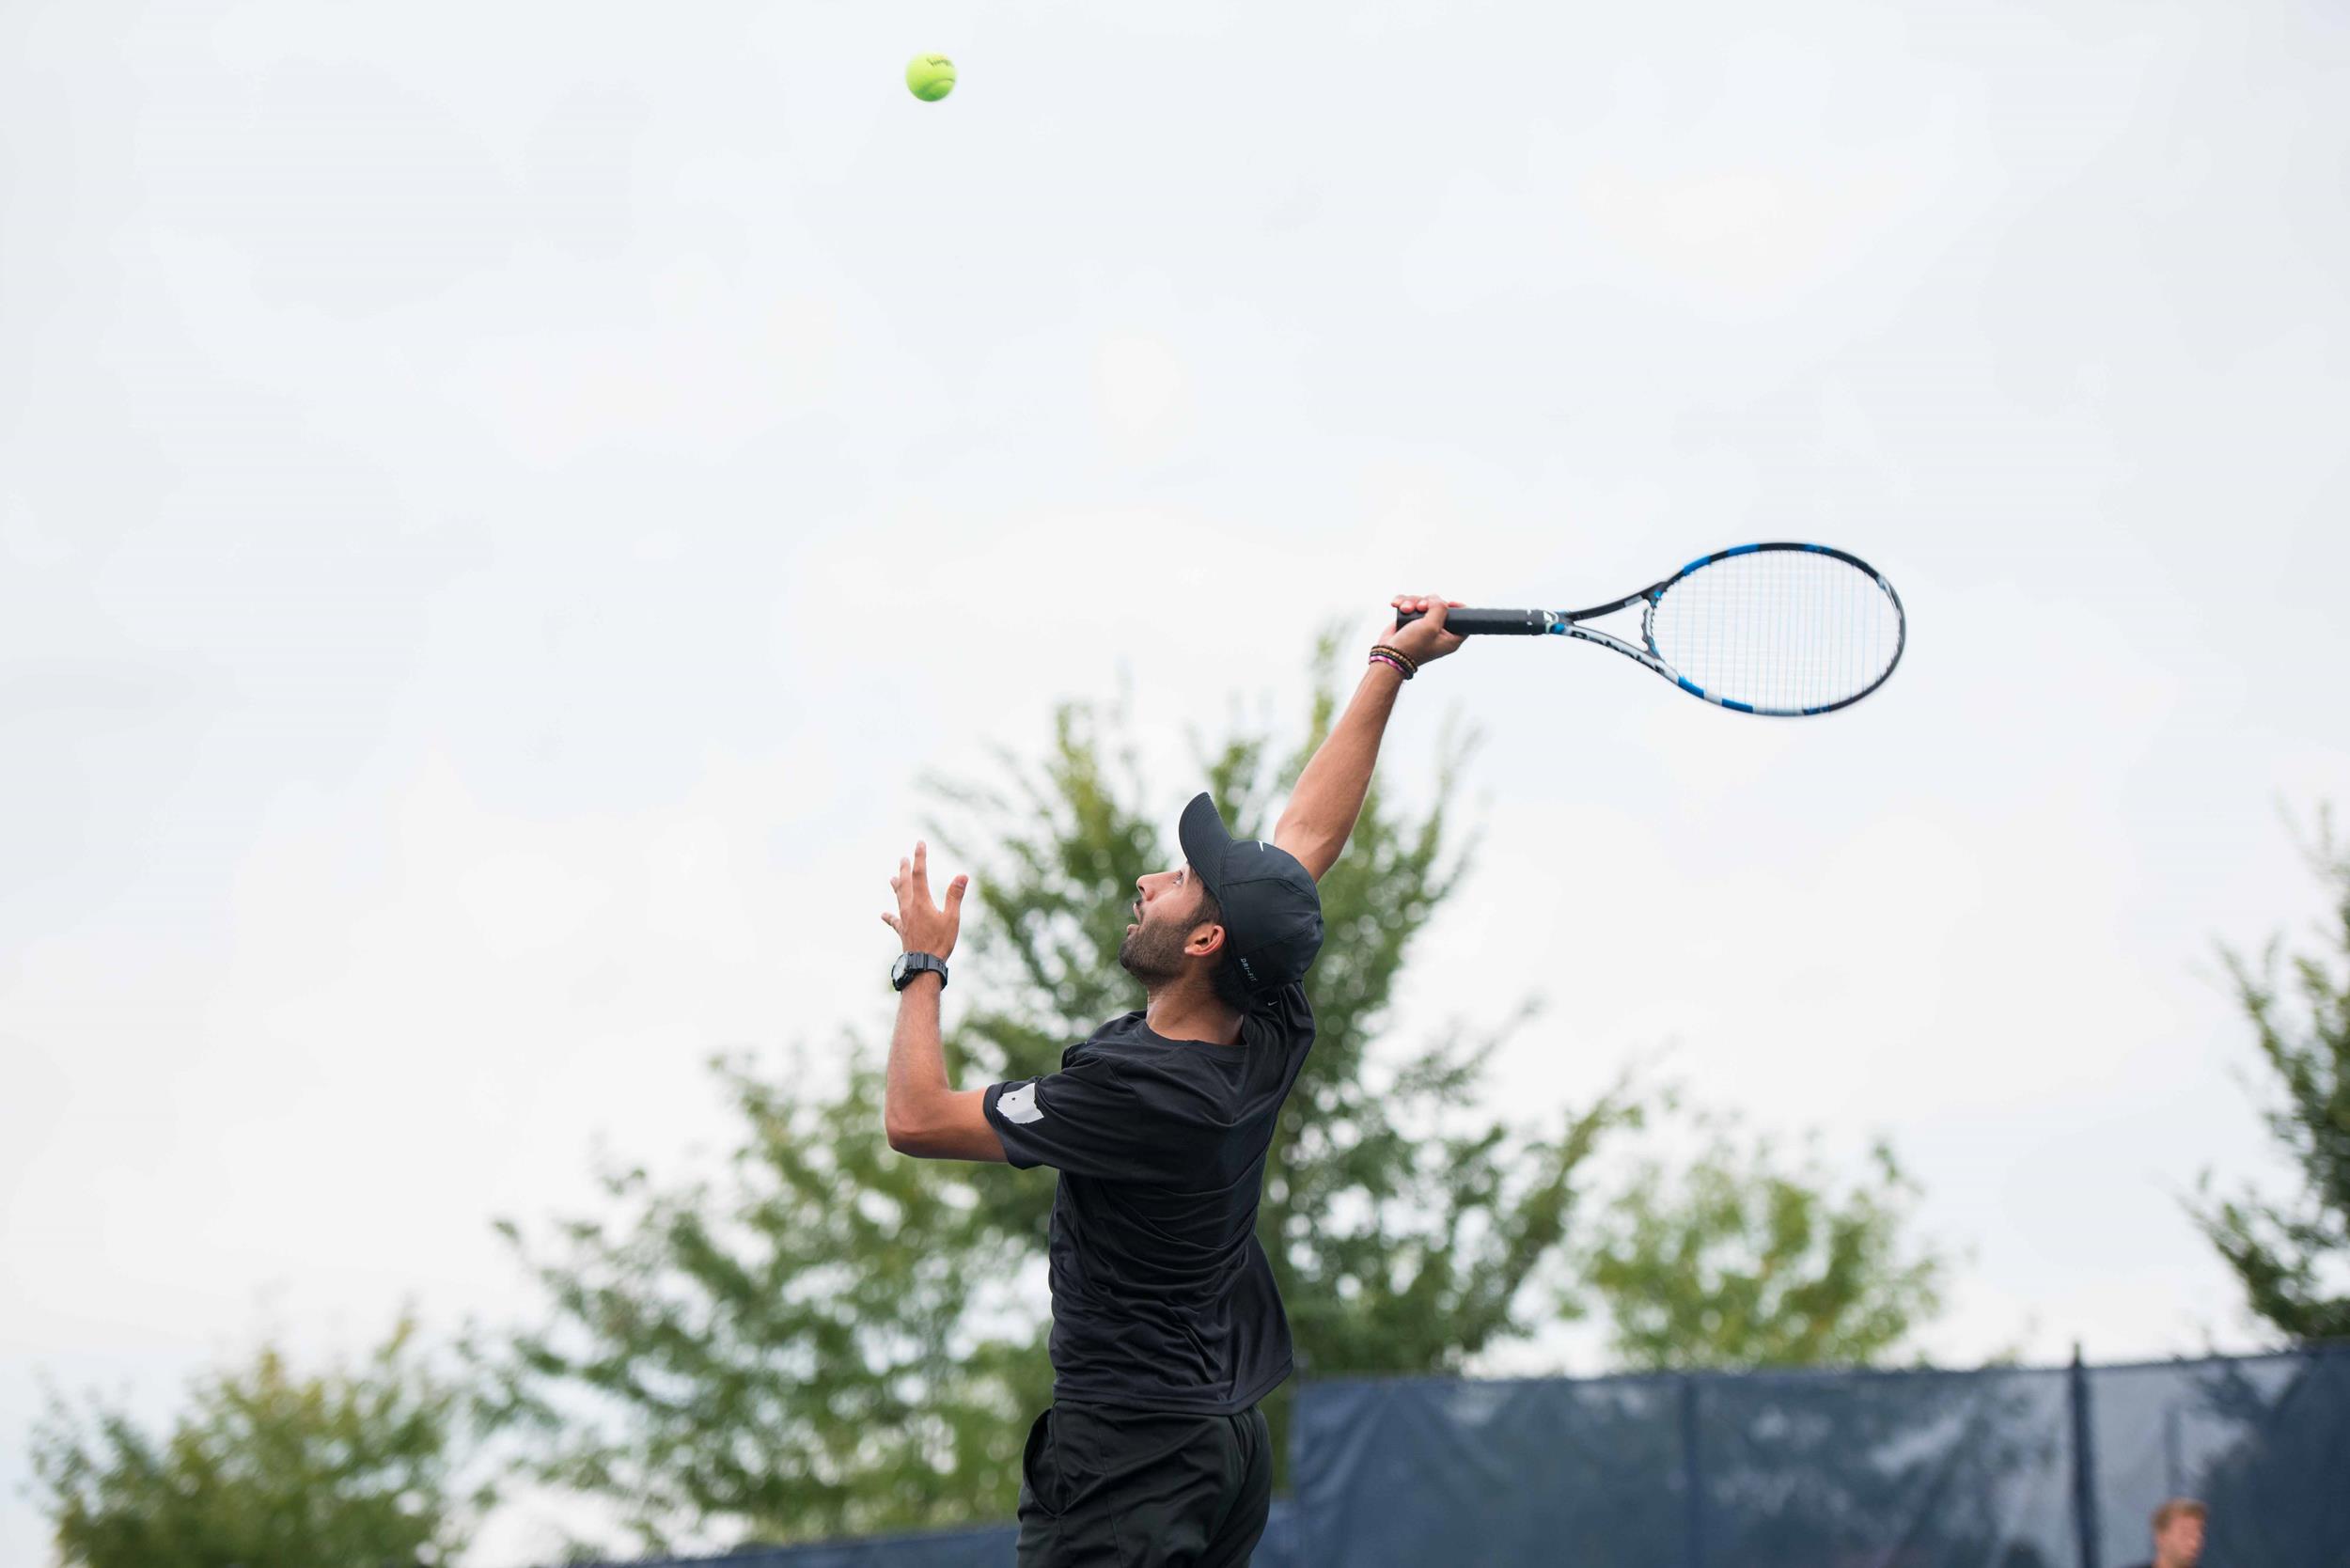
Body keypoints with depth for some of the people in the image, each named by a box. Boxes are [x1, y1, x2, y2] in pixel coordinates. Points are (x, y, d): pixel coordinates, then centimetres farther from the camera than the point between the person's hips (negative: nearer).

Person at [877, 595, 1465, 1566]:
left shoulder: (1134, 1092, -21)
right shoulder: (1272, 1039, -1)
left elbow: (915, 1118, -12)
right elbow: (1309, 835, 13)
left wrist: (923, 964, 2)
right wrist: (1391, 668, 18)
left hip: (1127, 1457, -9)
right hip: (1228, 1440, 9)